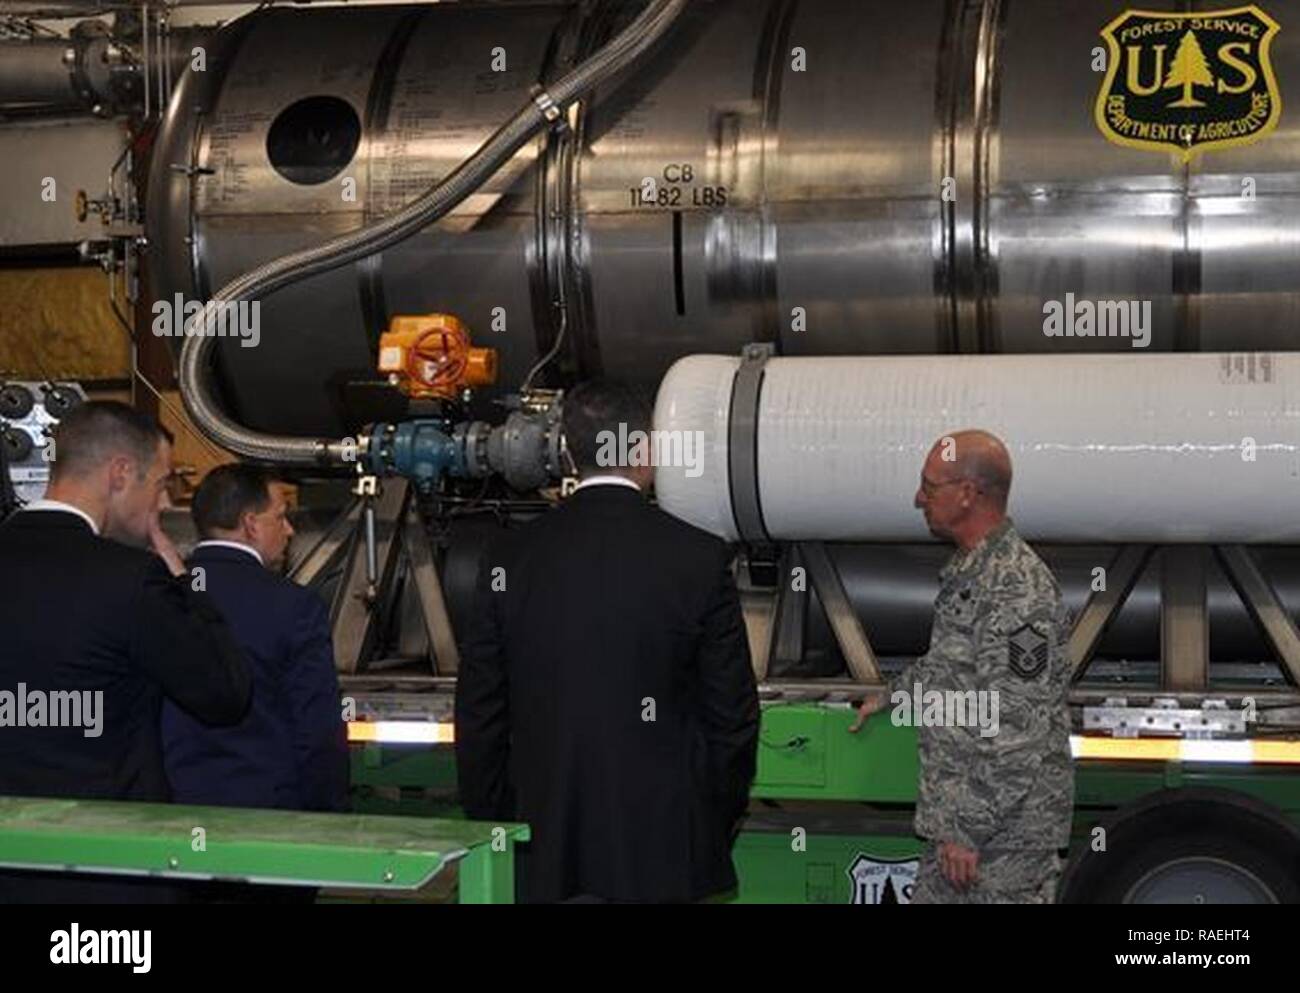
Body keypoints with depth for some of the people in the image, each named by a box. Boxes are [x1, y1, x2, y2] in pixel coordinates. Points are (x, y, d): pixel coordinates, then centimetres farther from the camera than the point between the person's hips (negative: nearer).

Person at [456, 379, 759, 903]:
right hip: (666, 856, -2)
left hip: (546, 859, 2)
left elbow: (478, 716, 3)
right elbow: (732, 716, -3)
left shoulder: (511, 560, -1)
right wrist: (718, 830, 10)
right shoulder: (700, 559, -7)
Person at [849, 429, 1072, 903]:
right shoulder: (968, 570, 9)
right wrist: (892, 695, 34)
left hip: (1004, 828, -10)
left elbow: (1016, 733, -25)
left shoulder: (1016, 592, -23)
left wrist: (968, 829, -22)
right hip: (961, 813, 10)